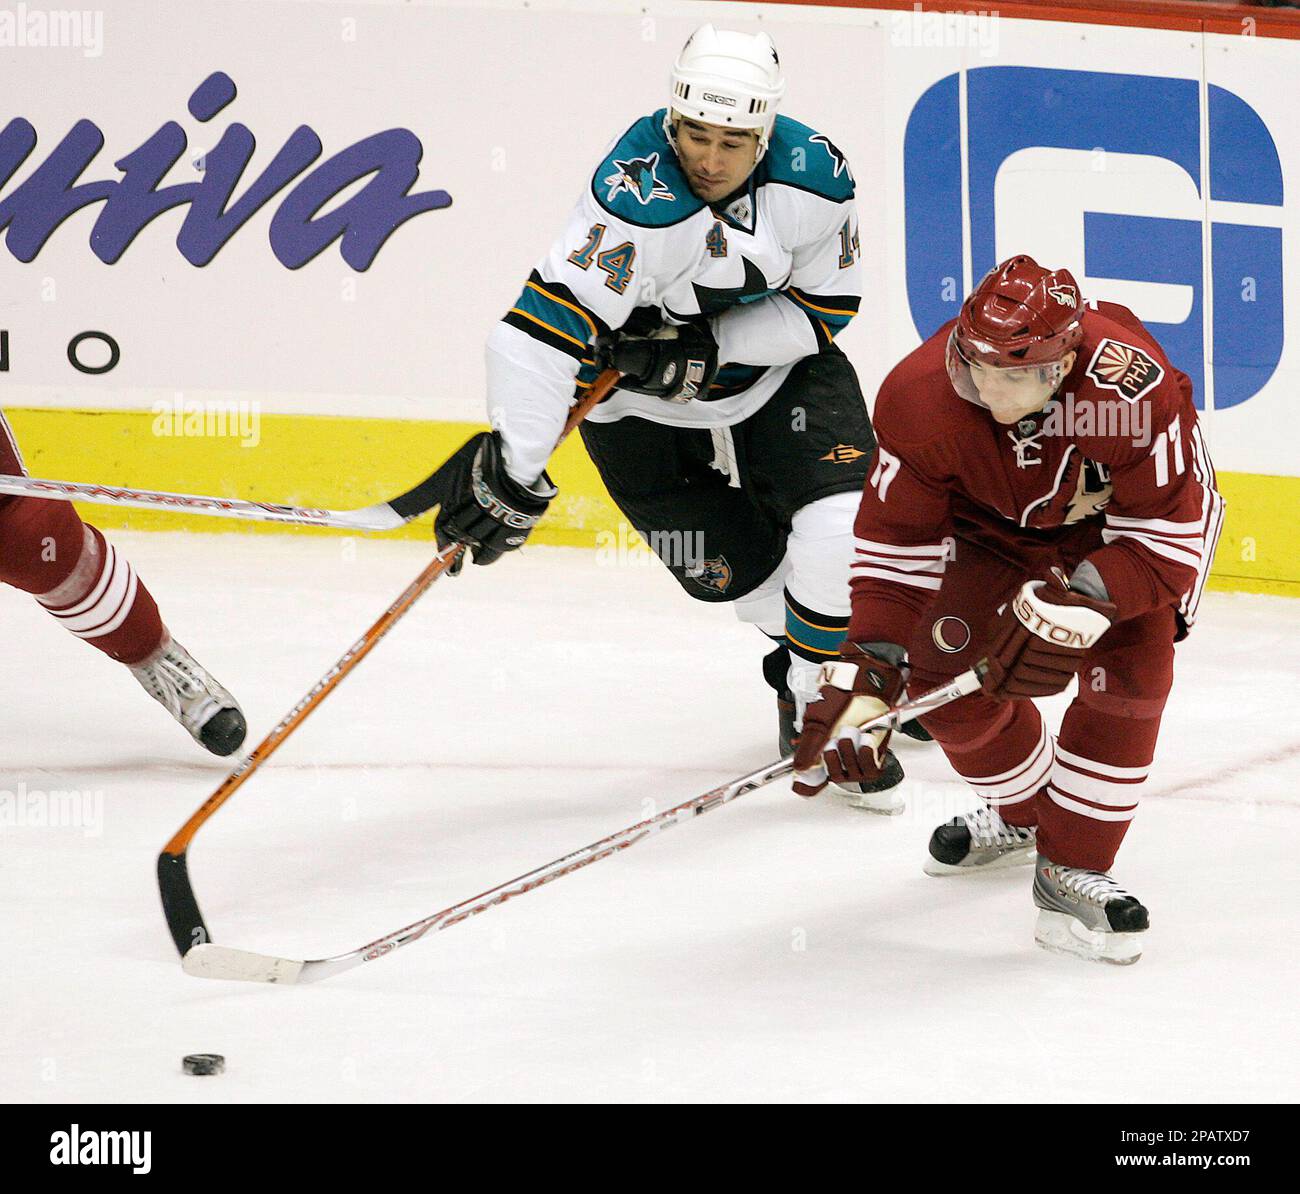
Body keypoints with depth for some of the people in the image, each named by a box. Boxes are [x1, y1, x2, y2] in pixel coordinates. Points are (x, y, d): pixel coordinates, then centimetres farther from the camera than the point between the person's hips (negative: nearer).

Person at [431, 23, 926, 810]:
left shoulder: (815, 177, -21)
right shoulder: (638, 198, -36)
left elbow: (823, 308, -10)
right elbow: (546, 328, -42)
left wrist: (705, 346, -24)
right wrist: (513, 472, -48)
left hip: (777, 365, 2)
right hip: (645, 405, -2)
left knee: (841, 526, -16)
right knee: (738, 571, 0)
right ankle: (813, 661, 31)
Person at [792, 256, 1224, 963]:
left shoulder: (1135, 389, -42)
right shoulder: (919, 398, -33)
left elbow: (1170, 534, -31)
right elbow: (895, 549, -25)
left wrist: (1078, 603, -43)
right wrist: (866, 679, -33)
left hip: (1124, 519, -2)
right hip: (993, 525, 3)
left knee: (1127, 676, -22)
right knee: (945, 673, -8)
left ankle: (1072, 868, -7)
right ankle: (1022, 813, 24)